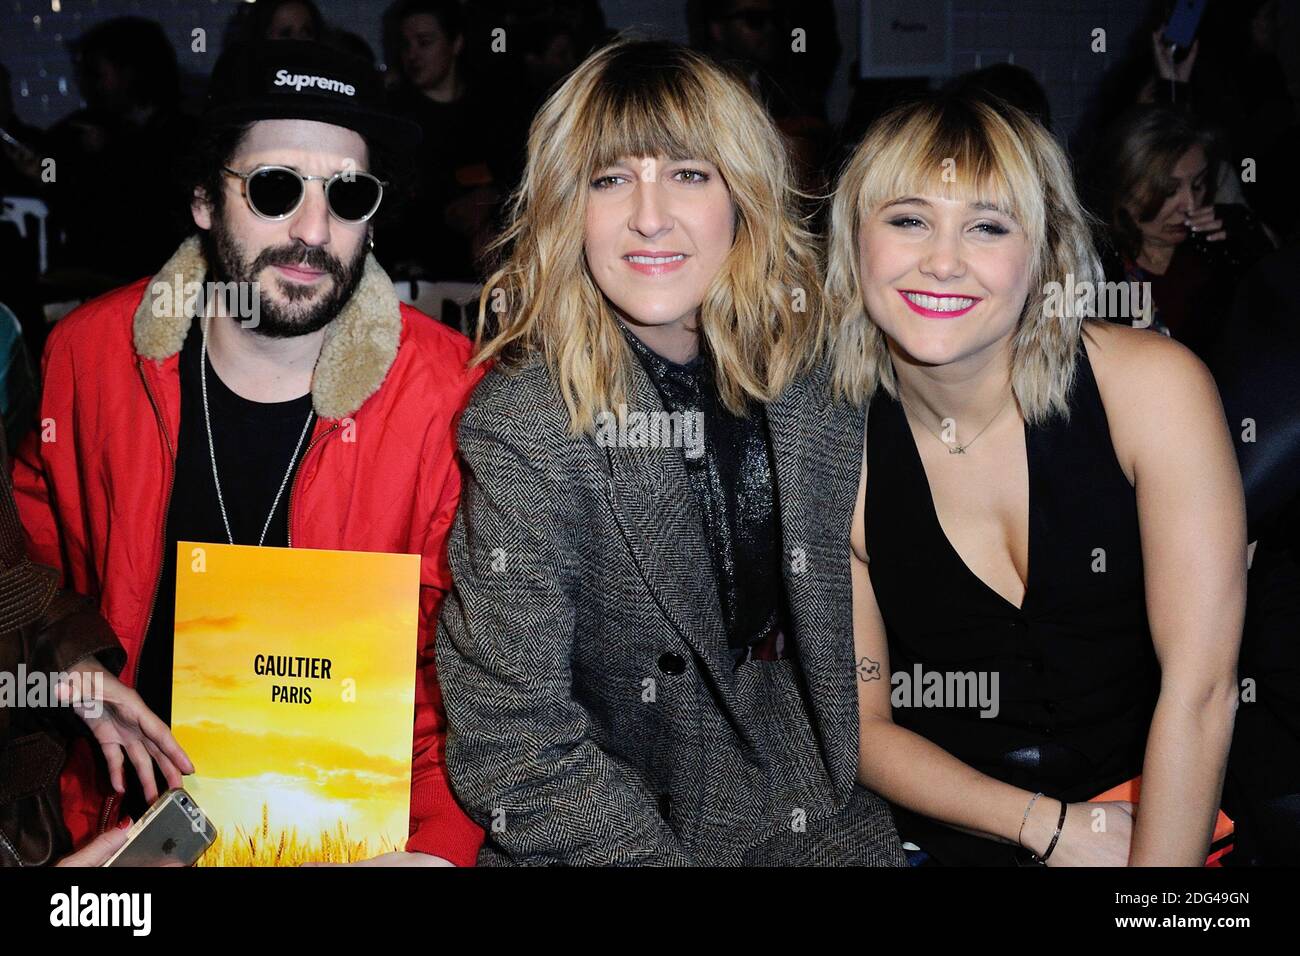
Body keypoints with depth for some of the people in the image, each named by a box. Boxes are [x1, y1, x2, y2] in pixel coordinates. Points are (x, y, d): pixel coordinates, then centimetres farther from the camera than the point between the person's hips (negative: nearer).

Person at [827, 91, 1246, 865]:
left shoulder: (1154, 388, -11)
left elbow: (1200, 690, -12)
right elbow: (863, 726, 0)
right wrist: (1049, 826, -11)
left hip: (1166, 827, 0)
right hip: (951, 844, 0)